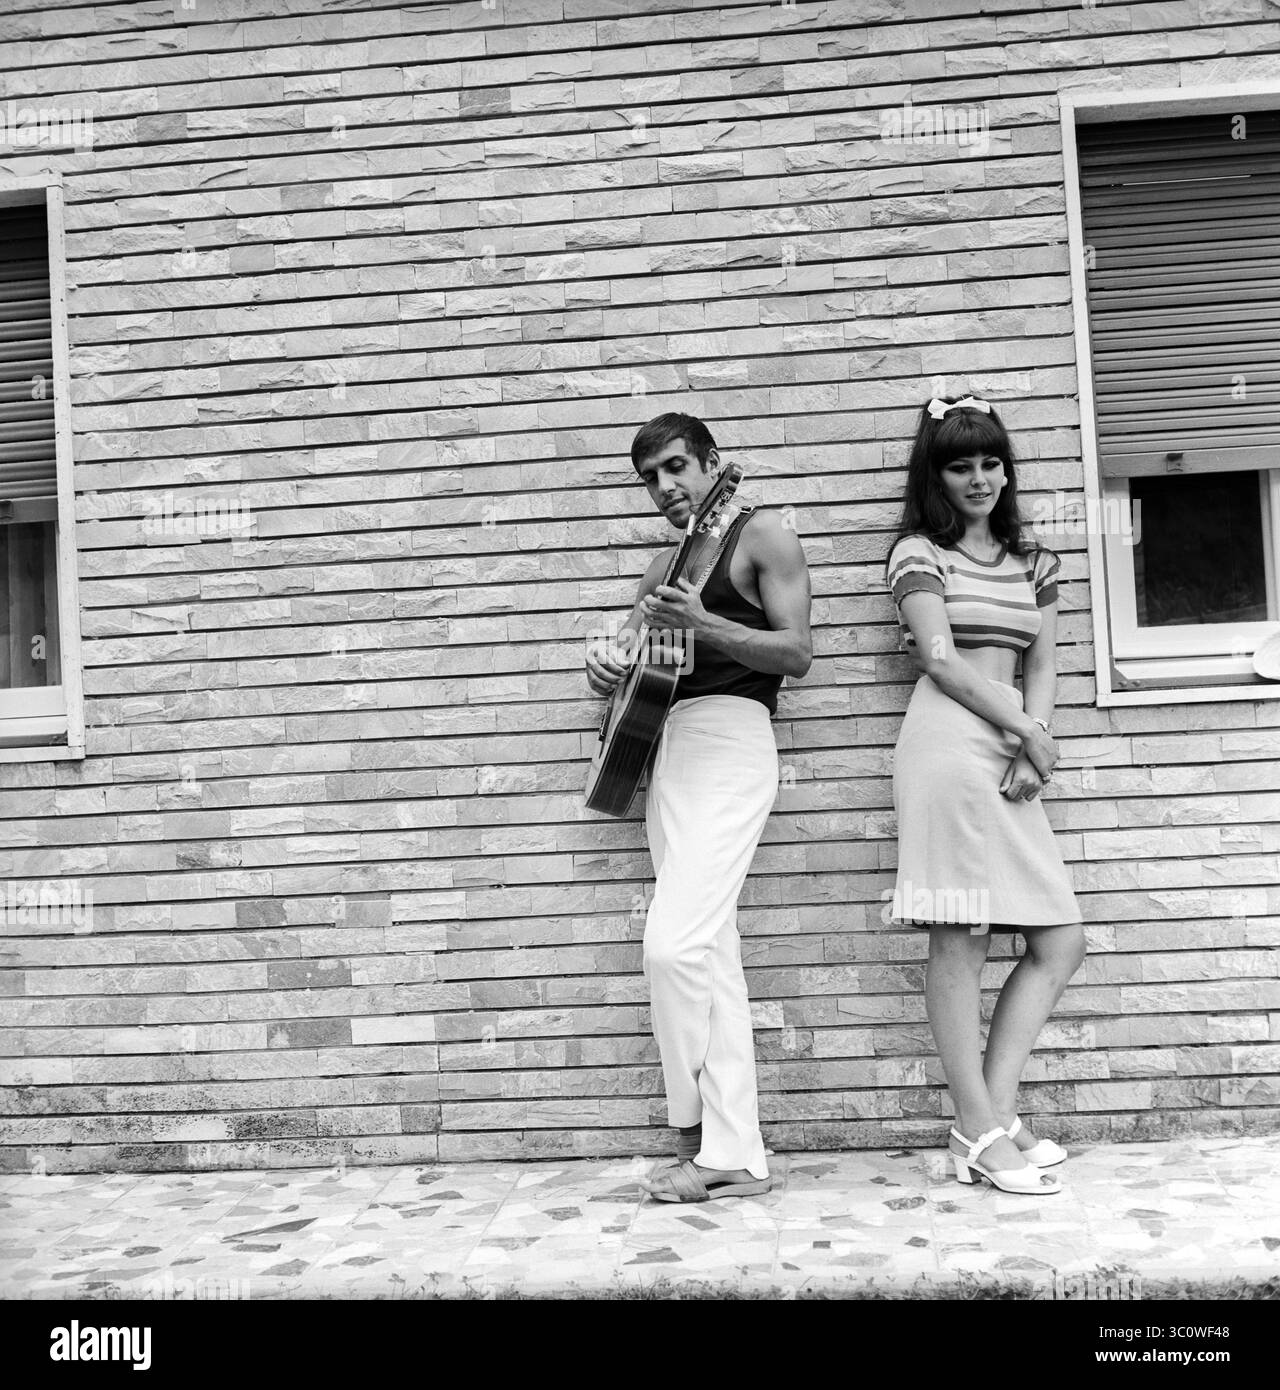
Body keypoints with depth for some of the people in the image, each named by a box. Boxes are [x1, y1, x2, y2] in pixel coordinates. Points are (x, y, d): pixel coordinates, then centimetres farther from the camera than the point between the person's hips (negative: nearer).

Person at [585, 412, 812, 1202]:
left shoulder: (763, 536, 2)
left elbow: (798, 654, -7)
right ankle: (736, 1157, 8)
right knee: (711, 955, 4)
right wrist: (608, 665, 1)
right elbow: (632, 656, 25)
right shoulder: (666, 565, 23)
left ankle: (698, 1130, 1)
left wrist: (703, 624, -18)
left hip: (728, 741, -8)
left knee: (675, 944, -16)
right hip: (665, 749, 8)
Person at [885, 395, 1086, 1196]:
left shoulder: (1034, 562, 22)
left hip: (1012, 753, 7)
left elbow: (1043, 667, 15)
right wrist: (1030, 734, -5)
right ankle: (983, 1132, -1)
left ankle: (993, 1117, 7)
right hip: (950, 744, -7)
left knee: (1062, 941, 2)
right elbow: (940, 659, -6)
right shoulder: (919, 551, 4)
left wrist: (1034, 743, -3)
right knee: (960, 937, -7)